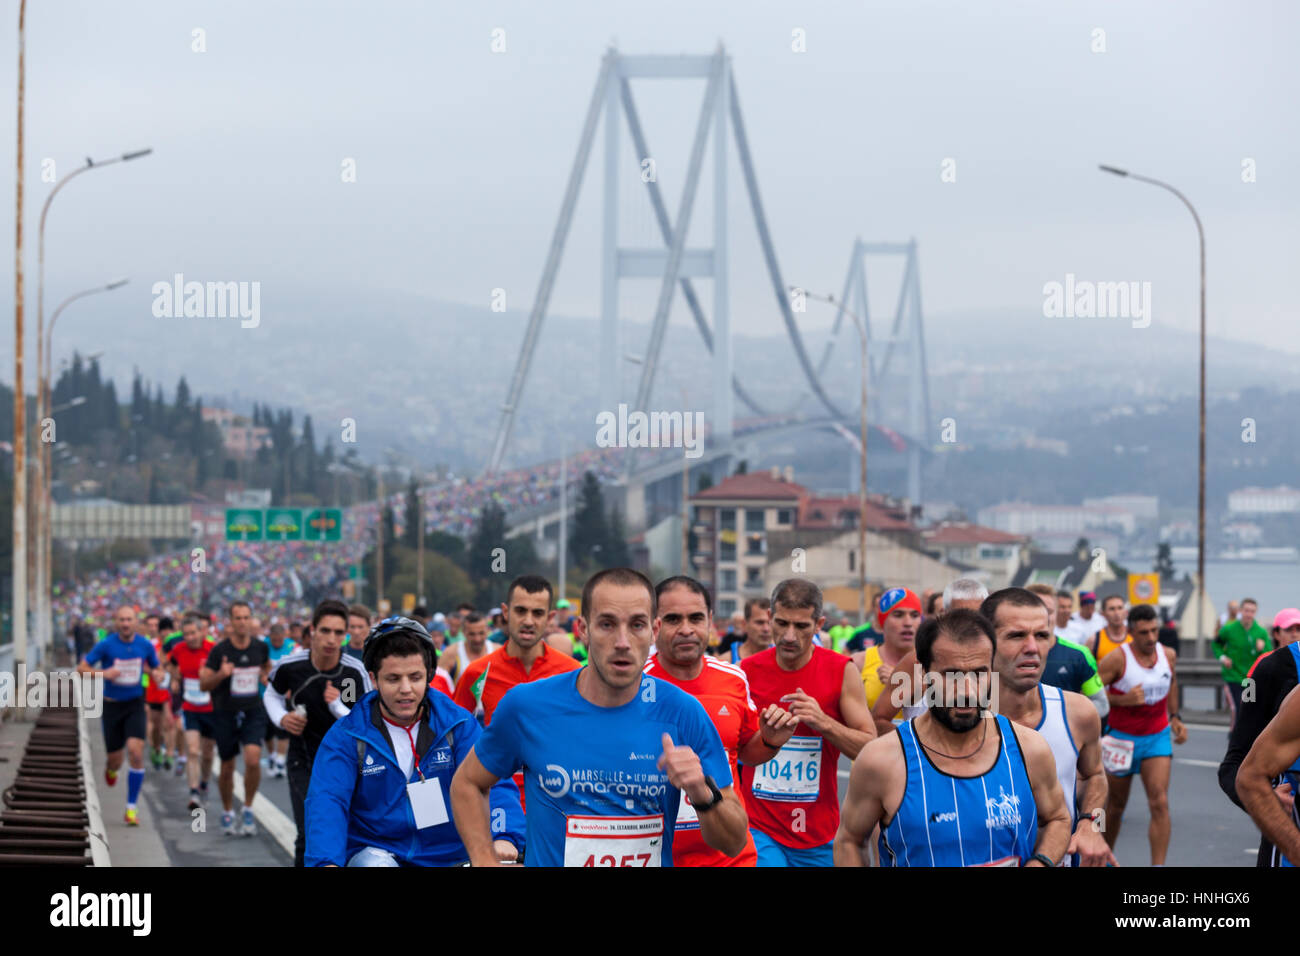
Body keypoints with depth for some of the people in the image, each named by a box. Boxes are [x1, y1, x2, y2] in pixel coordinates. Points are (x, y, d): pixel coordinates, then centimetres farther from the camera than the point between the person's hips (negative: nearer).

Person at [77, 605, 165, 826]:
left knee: (135, 751, -18)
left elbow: (157, 668, 14)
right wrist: (103, 673, -24)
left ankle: (132, 808, -9)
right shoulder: (106, 645, -9)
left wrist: (157, 674, -11)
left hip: (135, 705, 1)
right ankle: (110, 767, 46)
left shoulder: (145, 645, -2)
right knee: (116, 760, 4)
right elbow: (81, 668, -6)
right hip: (112, 706, -1)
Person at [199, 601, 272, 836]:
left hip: (253, 713, 1)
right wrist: (220, 675, -26)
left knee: (253, 759, -19)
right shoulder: (220, 650, -9)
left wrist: (266, 677, 5)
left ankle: (248, 810, -1)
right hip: (225, 715, -1)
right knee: (227, 767, 7)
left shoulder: (260, 647, 0)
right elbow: (203, 685, -8)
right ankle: (227, 813, 29)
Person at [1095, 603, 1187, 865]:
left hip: (1157, 737, 2)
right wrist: (1122, 700, -26)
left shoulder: (1168, 655, -2)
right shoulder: (1117, 659, -17)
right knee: (1115, 806, 12)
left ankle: (1158, 866, -17)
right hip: (1122, 738, -2)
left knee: (1160, 803, -14)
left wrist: (1175, 716, 14)